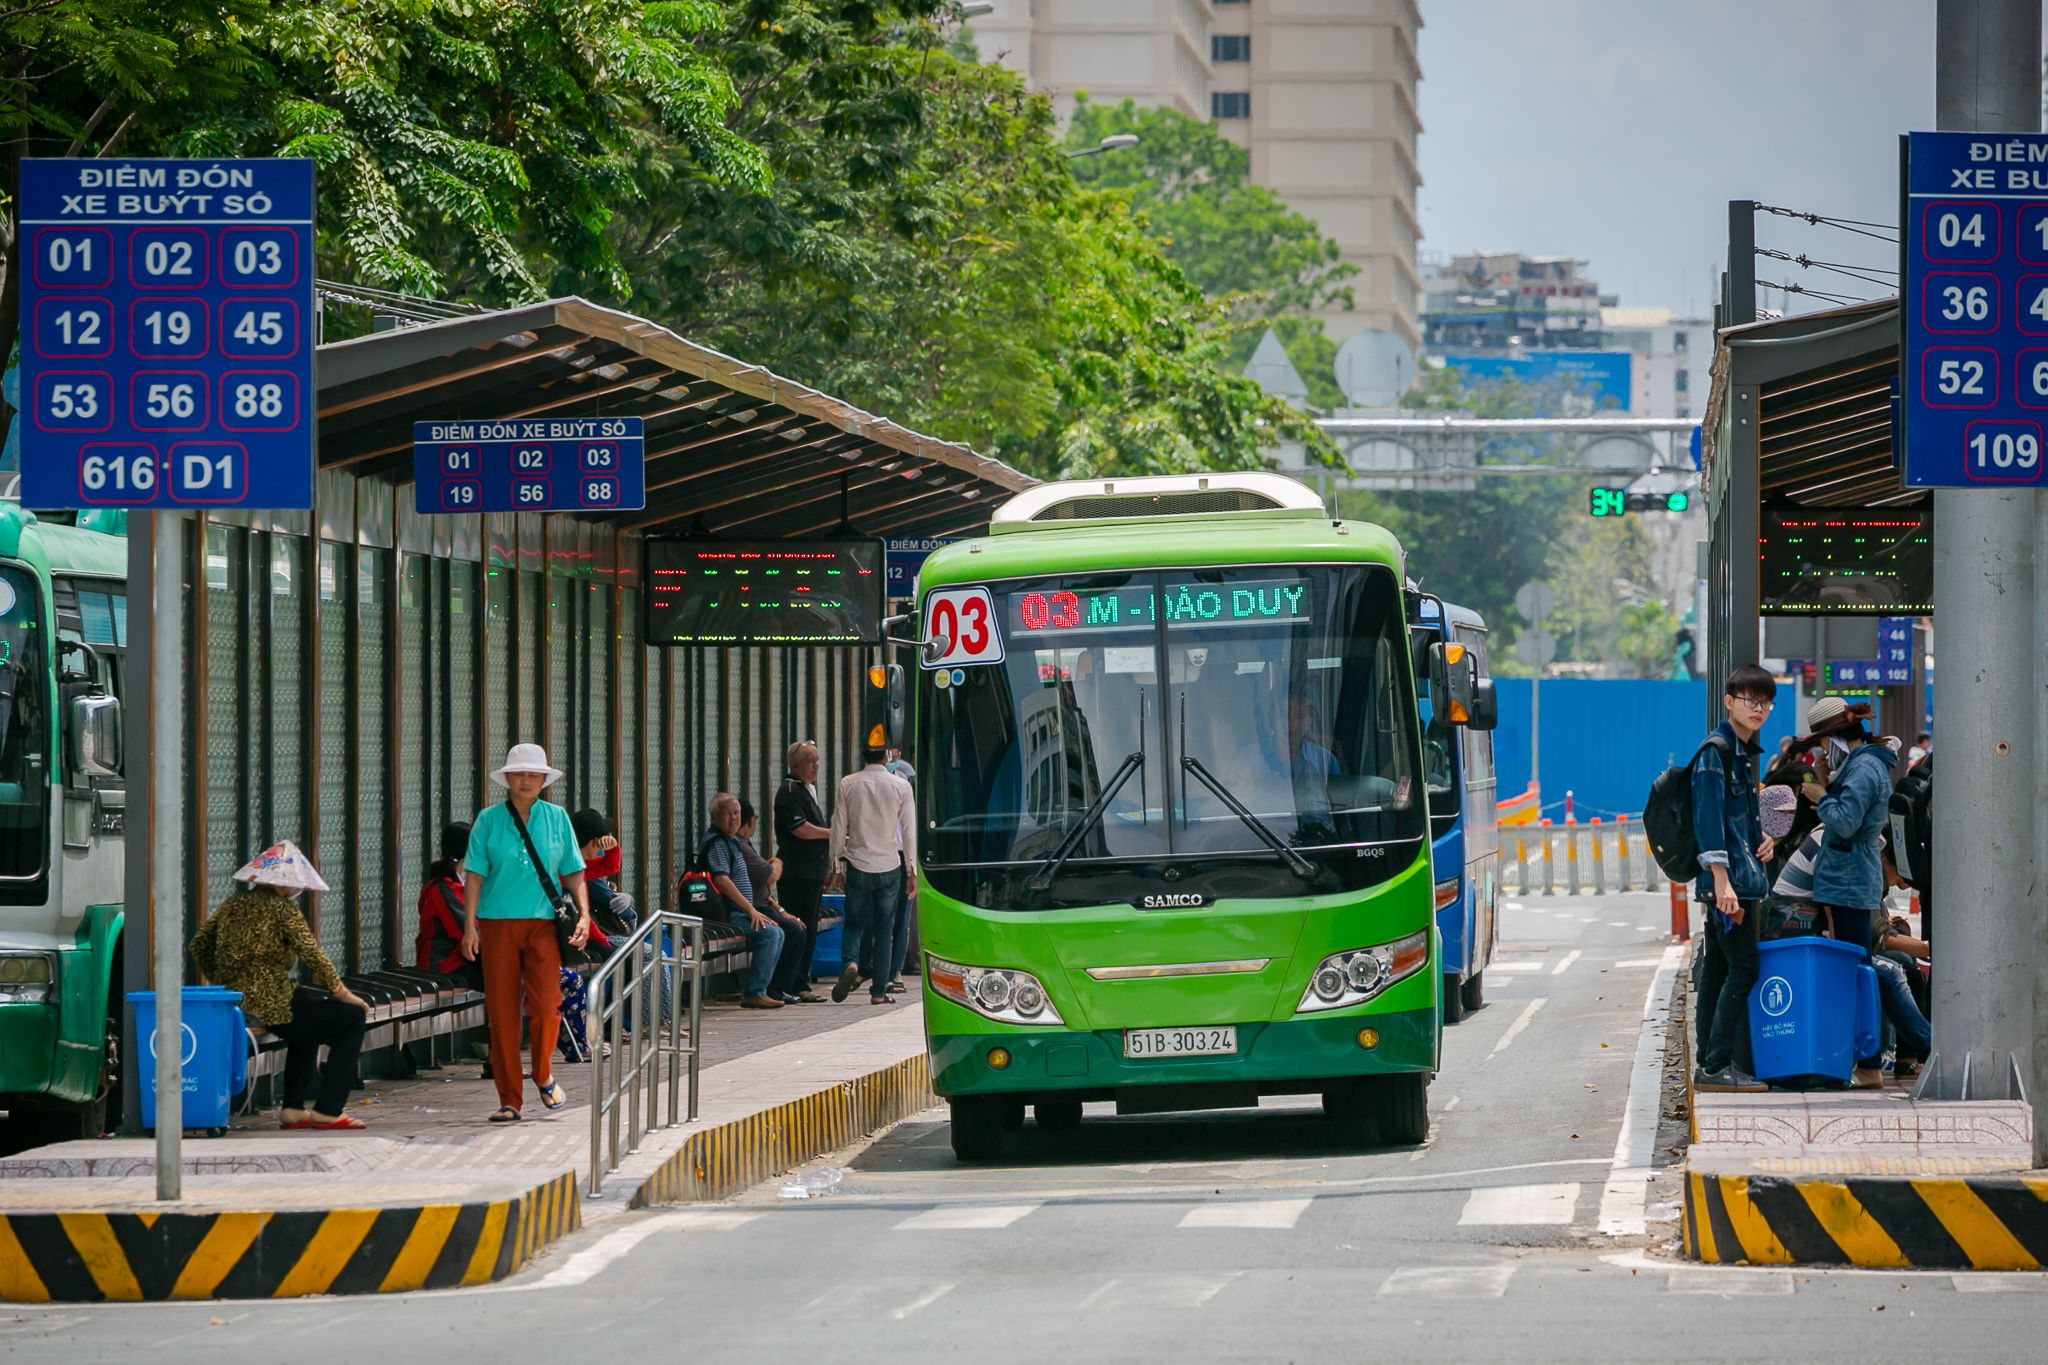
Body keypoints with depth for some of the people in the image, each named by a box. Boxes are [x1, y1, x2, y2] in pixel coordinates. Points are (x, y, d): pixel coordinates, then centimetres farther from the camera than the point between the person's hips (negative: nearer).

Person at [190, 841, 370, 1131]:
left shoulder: (233, 904, 10)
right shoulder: (282, 910, -10)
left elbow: (199, 945, 16)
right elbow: (313, 957, -14)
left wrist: (223, 984, 23)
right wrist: (342, 994, -2)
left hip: (232, 1005, 8)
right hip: (271, 1007, -8)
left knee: (311, 1014, 36)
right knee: (352, 1017, 4)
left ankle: (294, 1109, 33)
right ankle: (328, 1111, 3)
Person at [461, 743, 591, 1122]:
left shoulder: (557, 818, 9)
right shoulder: (489, 821, 5)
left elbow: (573, 873, 12)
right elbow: (474, 875, 2)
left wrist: (583, 914, -2)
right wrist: (470, 925, -6)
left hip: (543, 924, 0)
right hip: (498, 924, 0)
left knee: (545, 1004, -15)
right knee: (502, 1011, -1)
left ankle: (543, 1074, 13)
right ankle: (509, 1100, 6)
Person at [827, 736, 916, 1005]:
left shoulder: (848, 784, -2)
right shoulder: (901, 786, -3)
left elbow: (838, 829, 0)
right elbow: (909, 831, 0)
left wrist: (837, 865, 9)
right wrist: (912, 870, 7)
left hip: (857, 864, 0)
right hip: (889, 865, 0)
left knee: (855, 924, 9)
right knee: (884, 930, 6)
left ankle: (851, 963, -21)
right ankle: (878, 990, 5)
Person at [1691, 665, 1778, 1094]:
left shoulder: (1745, 752, 18)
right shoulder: (1716, 751, -11)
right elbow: (1709, 818, -18)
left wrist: (1761, 839, 8)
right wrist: (1722, 881, -24)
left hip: (1741, 879, 10)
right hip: (1728, 878, -10)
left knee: (1718, 969, 10)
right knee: (1743, 967, -12)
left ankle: (1709, 1066, 14)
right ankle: (1718, 1065, -12)